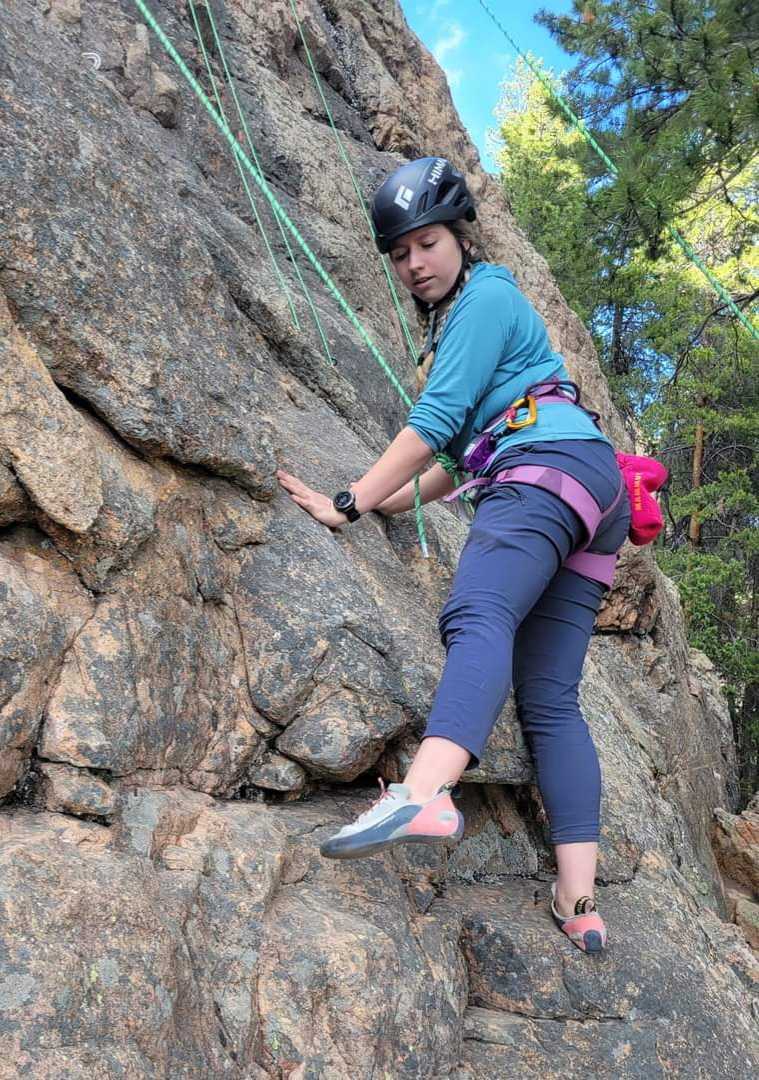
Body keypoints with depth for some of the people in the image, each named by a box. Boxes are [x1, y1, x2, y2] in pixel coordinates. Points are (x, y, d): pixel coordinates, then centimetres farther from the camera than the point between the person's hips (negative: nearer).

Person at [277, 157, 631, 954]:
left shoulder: (486, 297, 5)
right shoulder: (452, 321, 34)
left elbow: (437, 419, -7)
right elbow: (468, 442, 33)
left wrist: (347, 505, -8)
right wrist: (399, 499, 26)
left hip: (552, 462, -9)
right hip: (586, 499, 9)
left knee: (476, 617, -35)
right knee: (548, 699, -1)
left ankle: (425, 792, -58)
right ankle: (579, 901, -6)